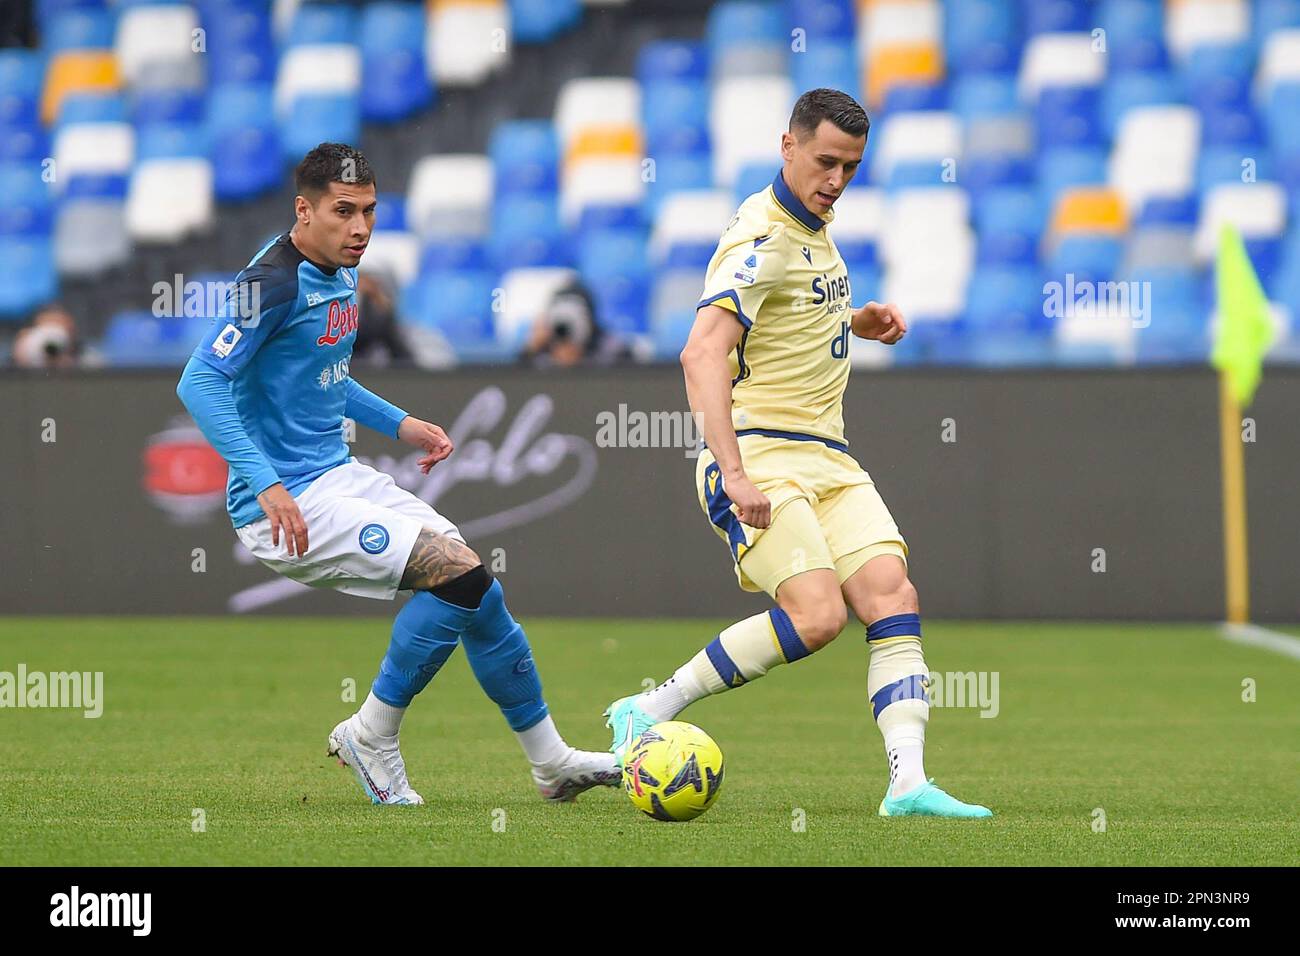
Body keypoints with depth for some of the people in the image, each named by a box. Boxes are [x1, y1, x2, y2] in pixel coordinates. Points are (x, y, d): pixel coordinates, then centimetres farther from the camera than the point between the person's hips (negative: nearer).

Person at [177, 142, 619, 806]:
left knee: (474, 586, 6)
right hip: (287, 503, -9)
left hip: (339, 476, 9)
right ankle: (372, 736, -3)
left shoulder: (339, 275, 12)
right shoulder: (274, 282, -17)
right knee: (460, 574, -19)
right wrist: (264, 483, -29)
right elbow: (199, 384, -22)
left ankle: (551, 762, 20)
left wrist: (397, 423, 20)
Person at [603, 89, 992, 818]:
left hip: (827, 458, 9)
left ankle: (908, 783, -13)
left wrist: (857, 322, 15)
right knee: (816, 614, -22)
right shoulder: (764, 239, -15)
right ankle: (647, 713, -10)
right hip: (761, 456, -9)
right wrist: (734, 473, -35)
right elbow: (703, 353, -26)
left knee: (894, 596, -9)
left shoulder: (815, 227, 15)